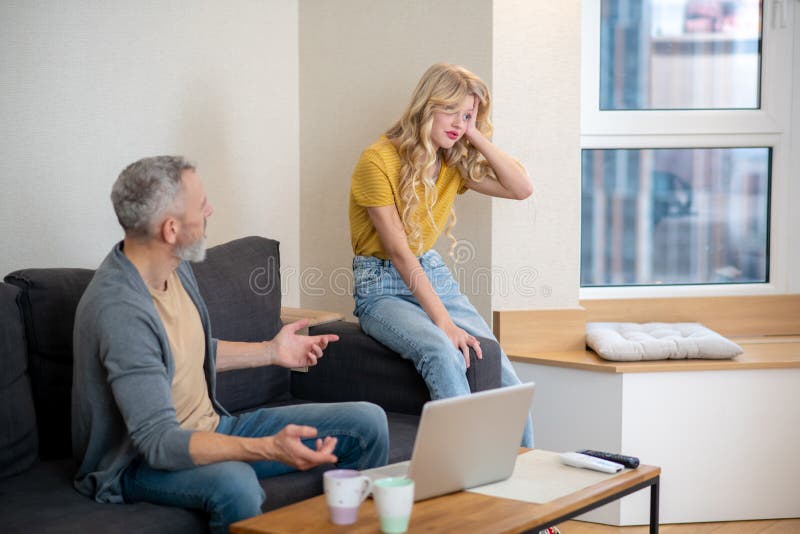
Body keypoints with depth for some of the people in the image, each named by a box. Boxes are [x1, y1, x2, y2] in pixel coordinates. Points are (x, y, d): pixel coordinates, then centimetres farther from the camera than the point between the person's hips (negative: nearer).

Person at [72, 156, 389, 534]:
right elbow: (158, 442, -33)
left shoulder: (175, 267, 1)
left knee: (367, 422, 0)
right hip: (142, 463, -8)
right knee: (234, 482, -43)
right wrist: (268, 449, -42)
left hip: (211, 429, 9)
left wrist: (270, 352, 17)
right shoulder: (119, 310, -29)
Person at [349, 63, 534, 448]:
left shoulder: (455, 162, 7)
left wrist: (477, 137, -8)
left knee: (500, 370, -13)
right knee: (443, 353, -35)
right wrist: (443, 320, -25)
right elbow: (398, 251, -19)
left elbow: (521, 188, -3)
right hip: (383, 288, -6)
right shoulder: (379, 161, -14)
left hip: (434, 275, 6)